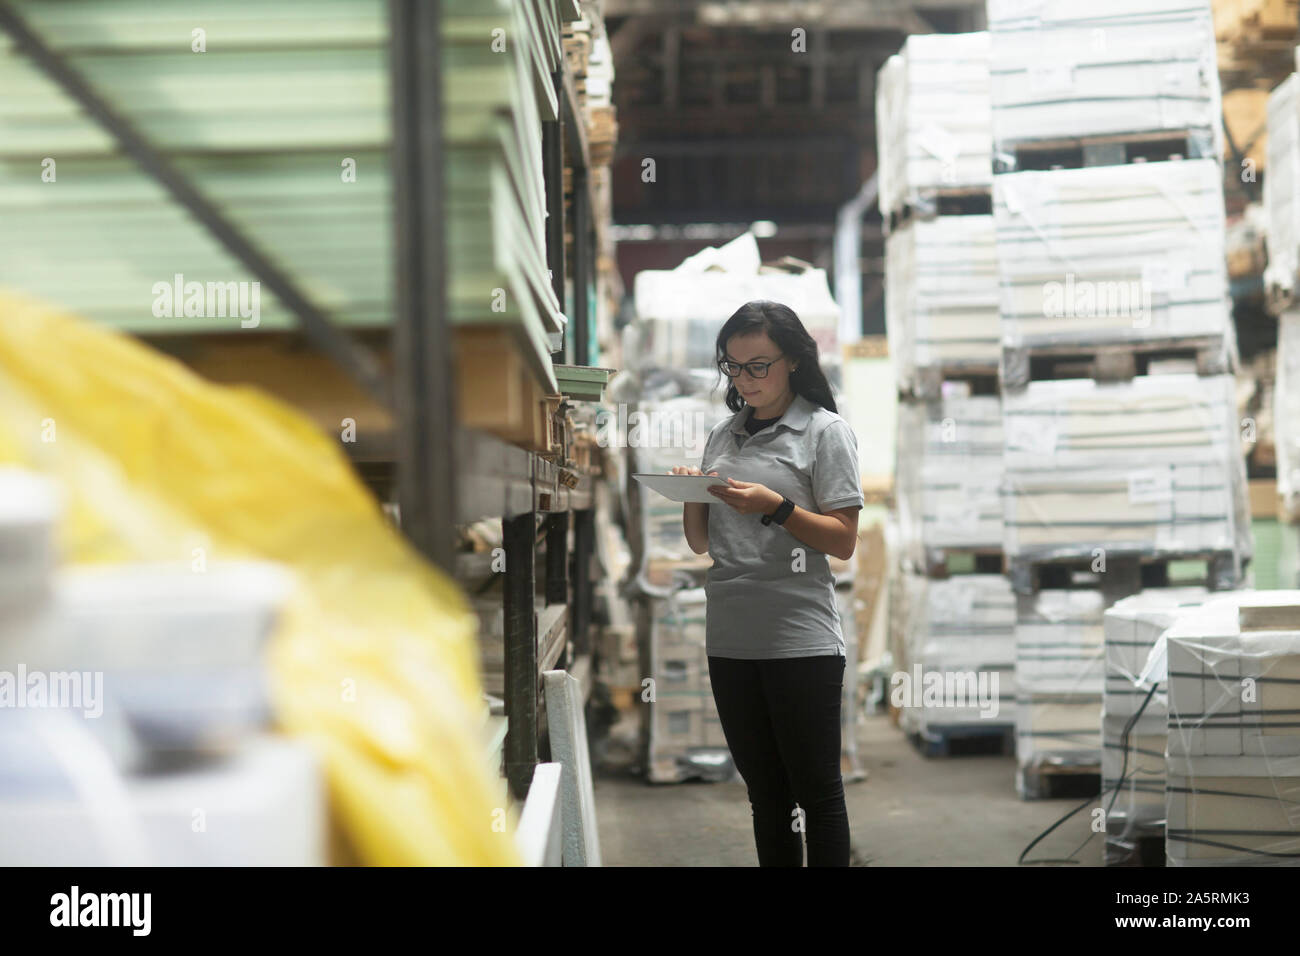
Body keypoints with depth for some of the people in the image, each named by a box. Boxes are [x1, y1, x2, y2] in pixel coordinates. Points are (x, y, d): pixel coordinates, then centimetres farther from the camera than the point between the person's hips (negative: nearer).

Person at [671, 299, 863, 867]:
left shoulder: (825, 432, -1)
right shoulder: (722, 436, 15)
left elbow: (843, 542, -6)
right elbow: (702, 544, 18)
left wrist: (776, 507, -19)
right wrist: (691, 497, -1)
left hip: (801, 640, -5)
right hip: (729, 639, 6)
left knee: (816, 792, -1)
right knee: (765, 793, 13)